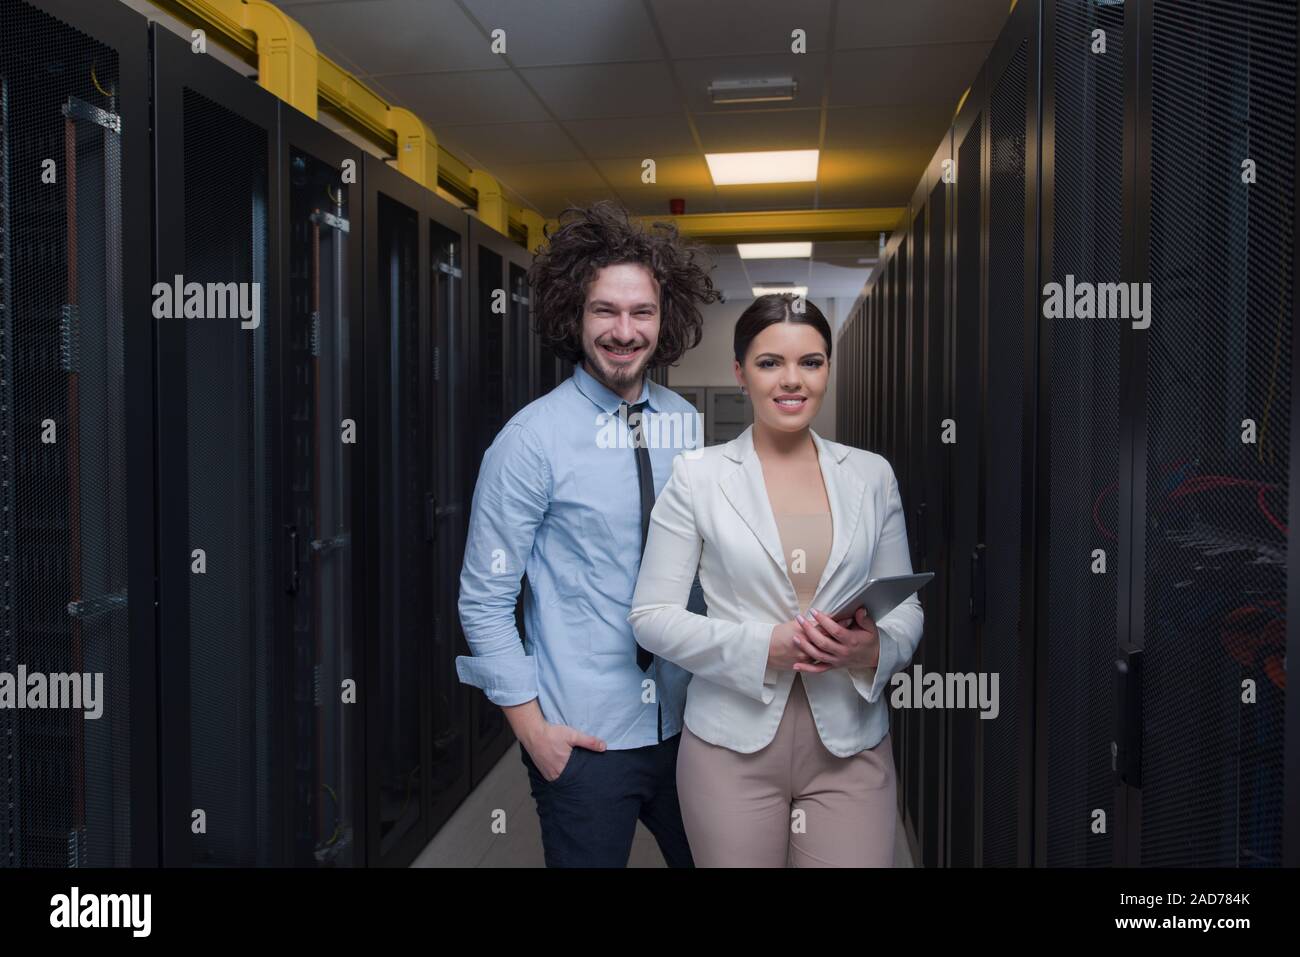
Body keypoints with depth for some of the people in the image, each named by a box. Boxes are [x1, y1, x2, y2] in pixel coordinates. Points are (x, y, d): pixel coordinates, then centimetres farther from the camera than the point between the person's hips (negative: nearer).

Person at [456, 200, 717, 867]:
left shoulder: (689, 426, 1)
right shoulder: (532, 439, -14)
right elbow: (484, 600, -10)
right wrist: (533, 728, -11)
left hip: (684, 724, 5)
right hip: (583, 737, -5)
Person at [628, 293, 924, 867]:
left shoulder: (872, 476, 6)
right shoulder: (696, 476, -2)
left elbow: (907, 608, 10)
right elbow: (650, 616, -4)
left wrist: (873, 648, -12)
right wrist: (763, 646, -17)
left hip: (851, 748, 2)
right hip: (732, 747, -2)